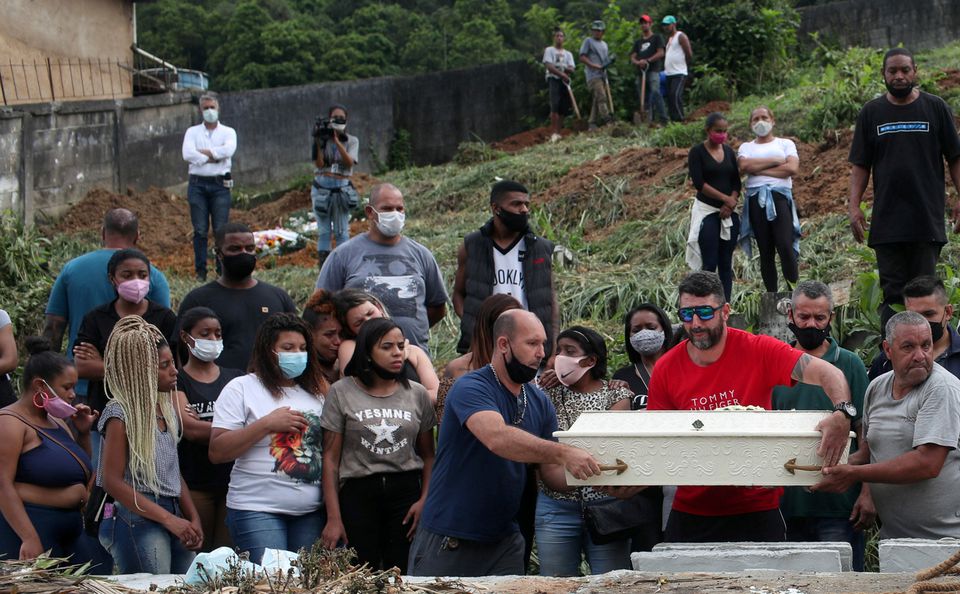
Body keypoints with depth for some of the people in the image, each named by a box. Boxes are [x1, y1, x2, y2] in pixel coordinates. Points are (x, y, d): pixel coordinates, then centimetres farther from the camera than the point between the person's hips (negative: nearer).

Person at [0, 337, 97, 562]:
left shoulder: (57, 422, 18)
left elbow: (81, 472, 30)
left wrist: (83, 433, 13)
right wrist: (29, 538, -27)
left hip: (70, 533, 9)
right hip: (27, 529, -9)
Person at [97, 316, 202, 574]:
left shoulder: (166, 407, 14)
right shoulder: (120, 413, -9)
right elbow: (113, 482, -14)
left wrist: (193, 520, 7)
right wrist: (169, 519, -17)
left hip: (174, 516, 8)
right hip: (137, 520, -8)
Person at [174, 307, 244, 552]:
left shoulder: (235, 378, 16)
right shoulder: (176, 381, 4)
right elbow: (189, 428, -11)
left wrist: (204, 427, -10)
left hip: (233, 481, 3)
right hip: (195, 484, -3)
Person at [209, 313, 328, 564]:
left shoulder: (315, 392, 16)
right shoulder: (241, 389, 0)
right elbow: (217, 453, -8)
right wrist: (266, 424, -14)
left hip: (311, 513, 5)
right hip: (257, 511, -5)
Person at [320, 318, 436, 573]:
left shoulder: (417, 394, 8)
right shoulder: (342, 393, 2)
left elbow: (428, 456, 12)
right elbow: (331, 458, 1)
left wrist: (424, 500, -4)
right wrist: (333, 518, -4)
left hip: (406, 491, 2)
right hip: (358, 492, -2)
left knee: (402, 576, 0)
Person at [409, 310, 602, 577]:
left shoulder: (540, 402, 7)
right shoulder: (471, 388, -14)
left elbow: (552, 474, 5)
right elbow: (497, 438, -33)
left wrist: (593, 479, -15)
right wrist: (562, 453, -41)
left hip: (504, 542, 6)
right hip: (448, 542, -6)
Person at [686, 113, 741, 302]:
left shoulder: (729, 151, 11)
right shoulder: (697, 152, -4)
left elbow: (736, 181, 9)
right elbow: (698, 182, -12)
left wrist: (731, 203, -9)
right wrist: (725, 198, -12)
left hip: (729, 213, 5)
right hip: (706, 211, -5)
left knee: (726, 263, 4)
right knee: (709, 264, -9)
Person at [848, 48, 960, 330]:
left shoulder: (936, 108, 4)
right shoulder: (871, 112, 8)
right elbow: (860, 166, 8)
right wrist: (854, 206, -2)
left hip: (927, 219, -1)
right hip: (886, 220, 1)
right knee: (892, 291, 0)